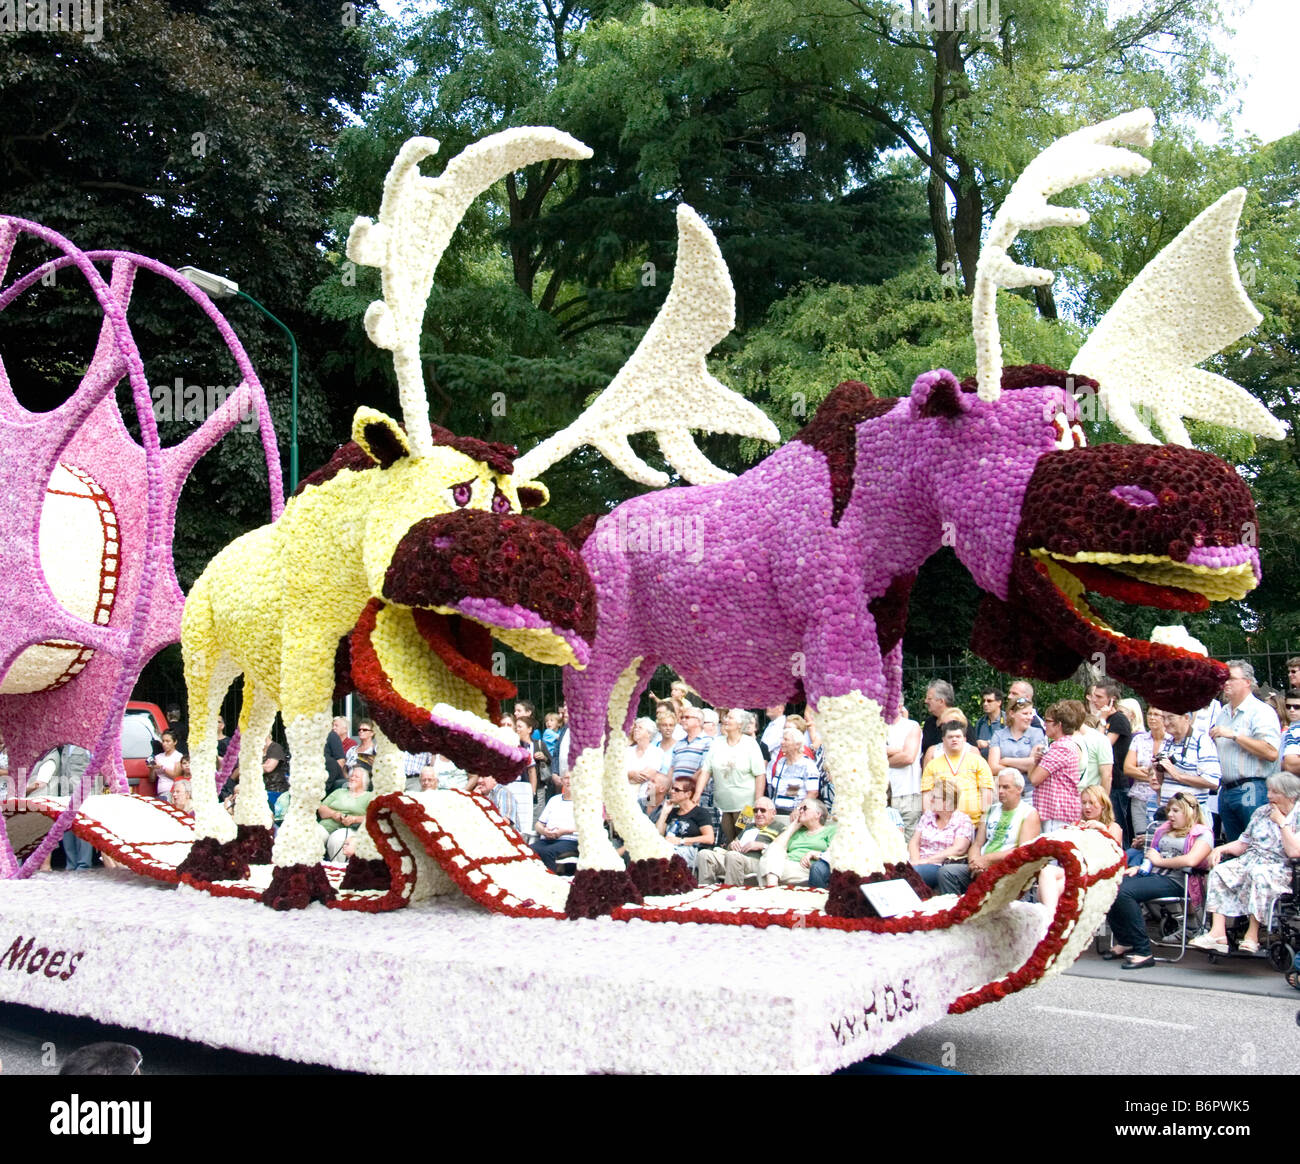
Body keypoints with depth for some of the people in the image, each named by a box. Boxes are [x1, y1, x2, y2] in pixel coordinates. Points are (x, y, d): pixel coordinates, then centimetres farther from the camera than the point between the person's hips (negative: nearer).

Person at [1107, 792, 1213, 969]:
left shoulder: (1202, 834, 7)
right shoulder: (1165, 830, 29)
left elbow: (1191, 860, -12)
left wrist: (1159, 861, -4)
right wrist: (1138, 867, 7)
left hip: (1174, 881, -7)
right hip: (1150, 874, 7)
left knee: (1124, 892, -33)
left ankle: (1143, 952, -25)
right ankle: (1124, 942, -7)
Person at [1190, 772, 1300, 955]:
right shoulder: (1261, 811, 17)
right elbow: (1243, 844, 17)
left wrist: (1281, 822, -9)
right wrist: (1221, 849, -1)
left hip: (1280, 869, -6)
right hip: (1249, 861, 6)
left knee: (1258, 874, -38)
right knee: (1218, 872, -21)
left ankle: (1252, 934, -29)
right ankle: (1218, 932, -30)